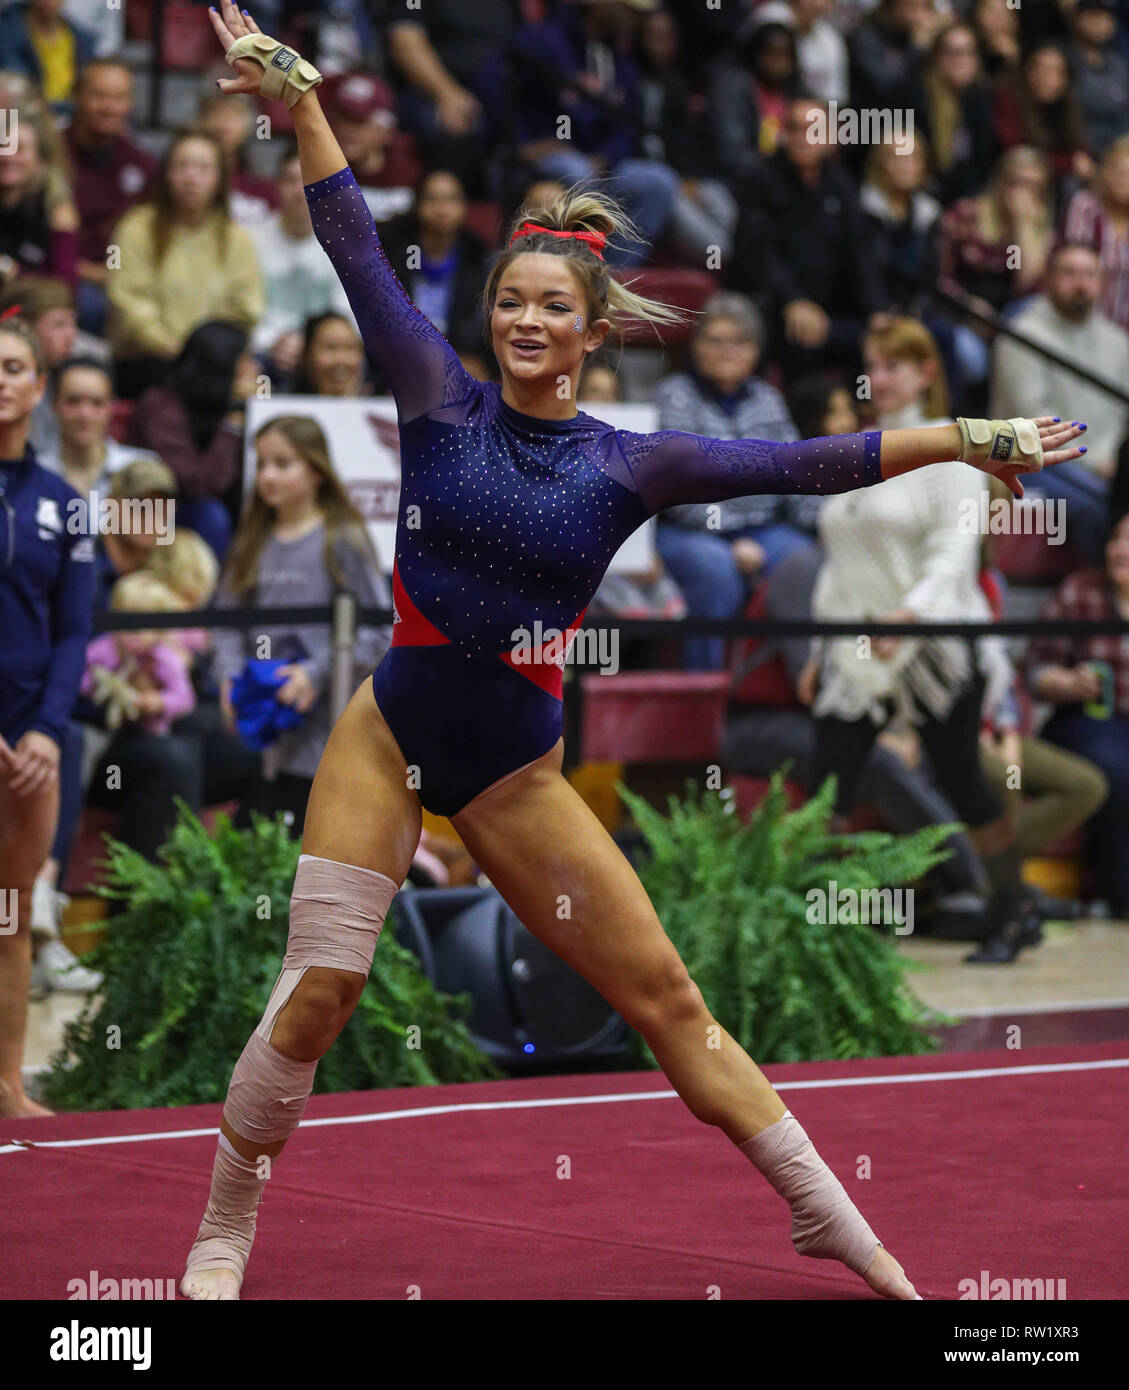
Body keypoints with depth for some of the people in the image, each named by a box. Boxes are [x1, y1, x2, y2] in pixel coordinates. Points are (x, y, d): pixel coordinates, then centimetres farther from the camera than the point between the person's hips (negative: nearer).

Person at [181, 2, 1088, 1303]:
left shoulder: (626, 464, 0)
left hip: (513, 767, 1)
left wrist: (965, 438, -5)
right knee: (315, 993, -11)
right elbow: (358, 253, -5)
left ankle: (827, 1213, 13)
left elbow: (798, 462, -2)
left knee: (664, 997, 4)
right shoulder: (442, 403, -1)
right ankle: (222, 1236, 6)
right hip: (389, 733, -1)